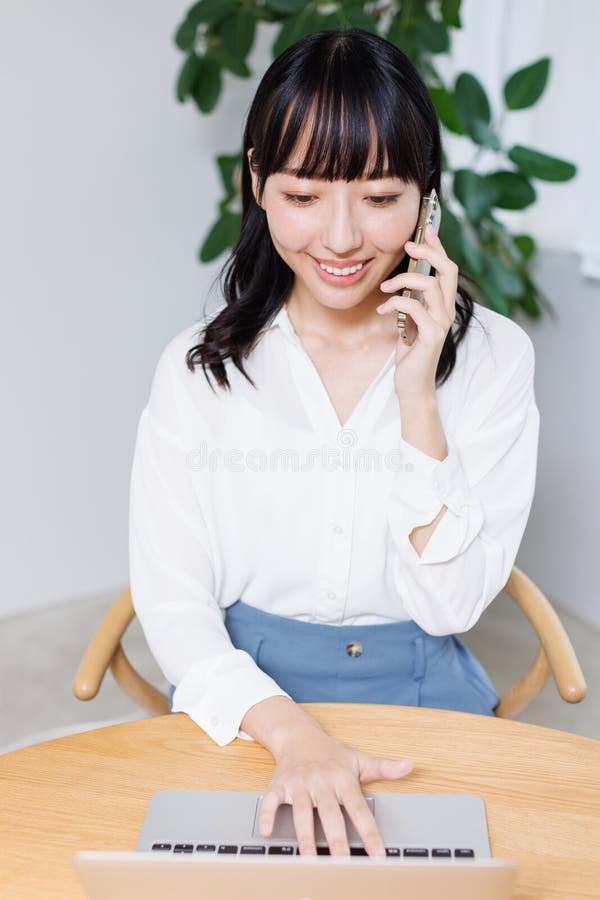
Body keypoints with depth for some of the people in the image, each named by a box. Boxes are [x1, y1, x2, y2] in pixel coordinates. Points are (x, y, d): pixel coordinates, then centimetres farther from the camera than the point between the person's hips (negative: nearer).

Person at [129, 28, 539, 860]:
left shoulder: (493, 356, -4)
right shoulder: (197, 369, -4)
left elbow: (451, 604, -9)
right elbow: (171, 603, -7)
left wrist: (416, 395, -17)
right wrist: (290, 732, -24)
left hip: (423, 699, 1)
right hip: (245, 712, 0)